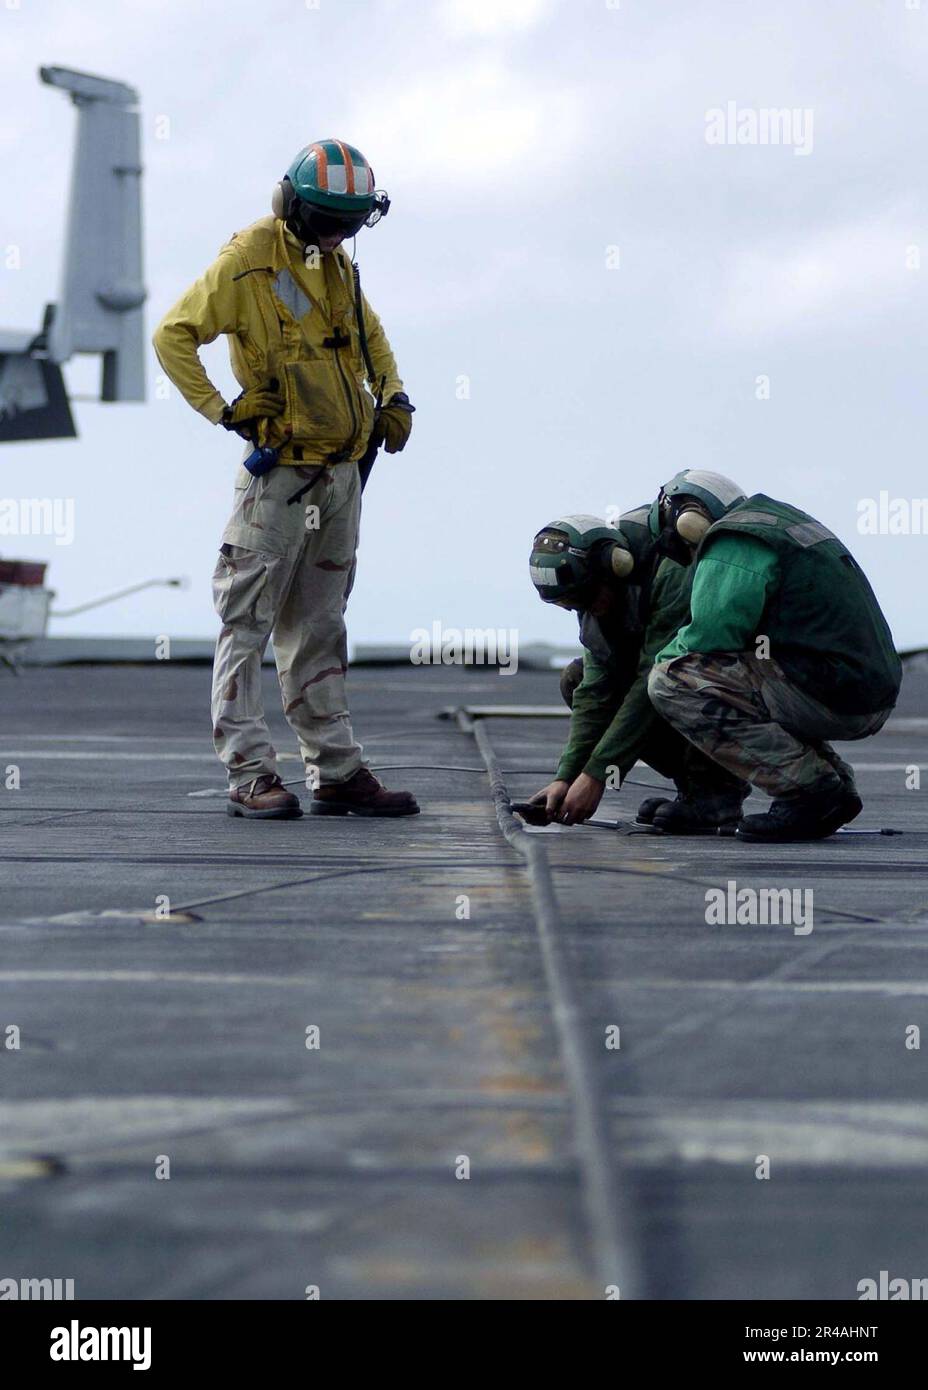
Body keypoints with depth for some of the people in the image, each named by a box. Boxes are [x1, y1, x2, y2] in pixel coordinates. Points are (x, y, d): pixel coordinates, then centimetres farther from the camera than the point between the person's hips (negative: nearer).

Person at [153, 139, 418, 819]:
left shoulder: (338, 265, 12)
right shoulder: (248, 260, -10)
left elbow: (370, 334, 30)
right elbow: (174, 335, -11)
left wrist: (393, 396, 14)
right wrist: (221, 410, -15)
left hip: (342, 475, 8)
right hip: (280, 473, -7)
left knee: (319, 629, 12)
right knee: (248, 625, -6)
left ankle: (337, 771, 14)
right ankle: (251, 775, -7)